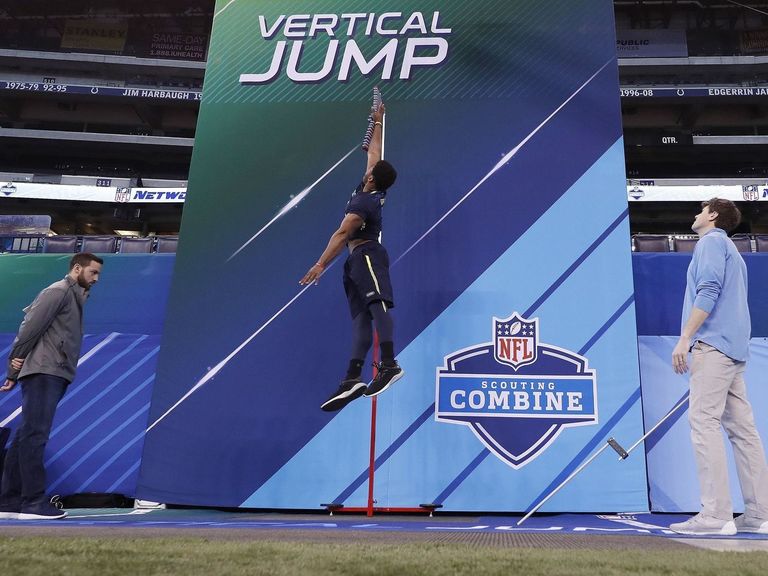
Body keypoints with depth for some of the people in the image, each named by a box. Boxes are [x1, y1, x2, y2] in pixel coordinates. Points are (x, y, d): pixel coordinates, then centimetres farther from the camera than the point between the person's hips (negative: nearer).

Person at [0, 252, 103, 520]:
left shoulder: (74, 296, 22)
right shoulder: (59, 291, -4)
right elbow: (31, 326, -13)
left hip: (53, 375, 9)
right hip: (44, 372, -9)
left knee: (27, 436, 9)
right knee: (34, 435, -9)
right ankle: (33, 501, -9)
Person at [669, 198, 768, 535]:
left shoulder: (712, 240, 0)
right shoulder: (731, 252, 29)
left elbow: (708, 291, -14)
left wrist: (685, 338, -18)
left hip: (713, 344, -10)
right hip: (734, 348, 10)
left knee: (704, 421, -13)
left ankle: (716, 514, -16)